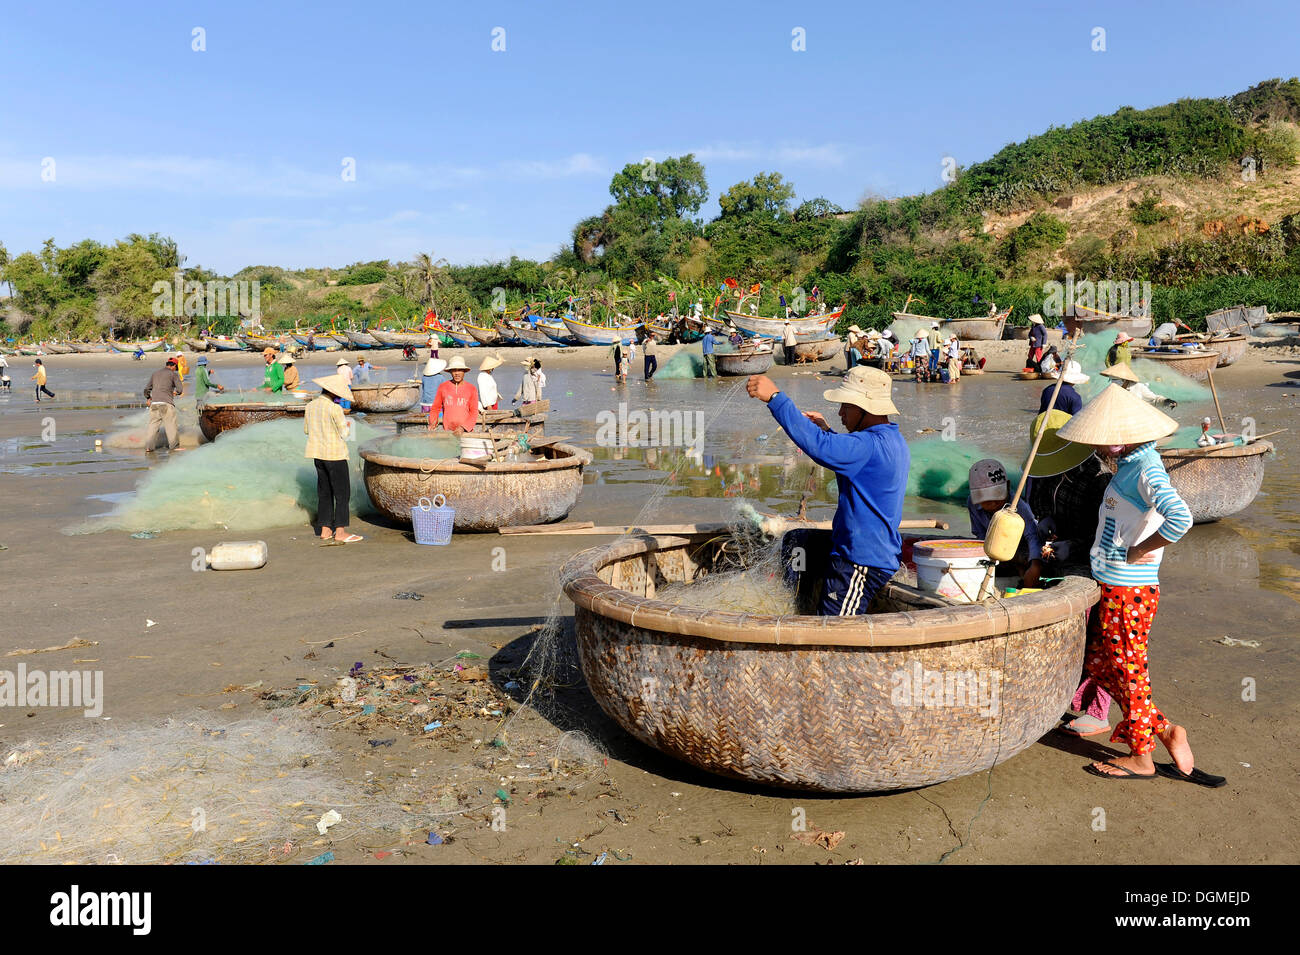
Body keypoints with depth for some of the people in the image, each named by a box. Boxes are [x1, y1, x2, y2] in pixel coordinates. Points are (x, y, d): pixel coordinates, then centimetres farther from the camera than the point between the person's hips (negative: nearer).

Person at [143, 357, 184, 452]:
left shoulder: (155, 374, 18)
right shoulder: (173, 374, 4)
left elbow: (146, 389, 19)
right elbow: (180, 390, -1)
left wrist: (148, 398, 38)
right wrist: (176, 392, 22)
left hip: (154, 403, 5)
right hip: (167, 403, -5)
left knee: (153, 424, 8)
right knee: (170, 424, 4)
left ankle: (148, 446, 4)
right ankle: (173, 445, 8)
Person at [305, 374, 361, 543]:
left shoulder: (311, 405, 5)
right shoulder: (334, 409, -17)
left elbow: (306, 430, 15)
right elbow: (344, 434, -12)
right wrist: (345, 426, 8)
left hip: (318, 455, 7)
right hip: (335, 454, -7)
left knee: (324, 492, 13)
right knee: (342, 493, 0)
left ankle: (325, 530, 16)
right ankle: (340, 532, -1)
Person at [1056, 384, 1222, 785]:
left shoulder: (1147, 470, -19)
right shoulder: (1129, 464, 11)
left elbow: (1180, 518, -35)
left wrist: (1139, 551, -21)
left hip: (1129, 591, -10)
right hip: (1112, 587, 10)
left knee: (1126, 670, 4)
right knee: (1098, 664, 16)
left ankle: (1141, 757, 20)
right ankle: (1166, 731, 24)